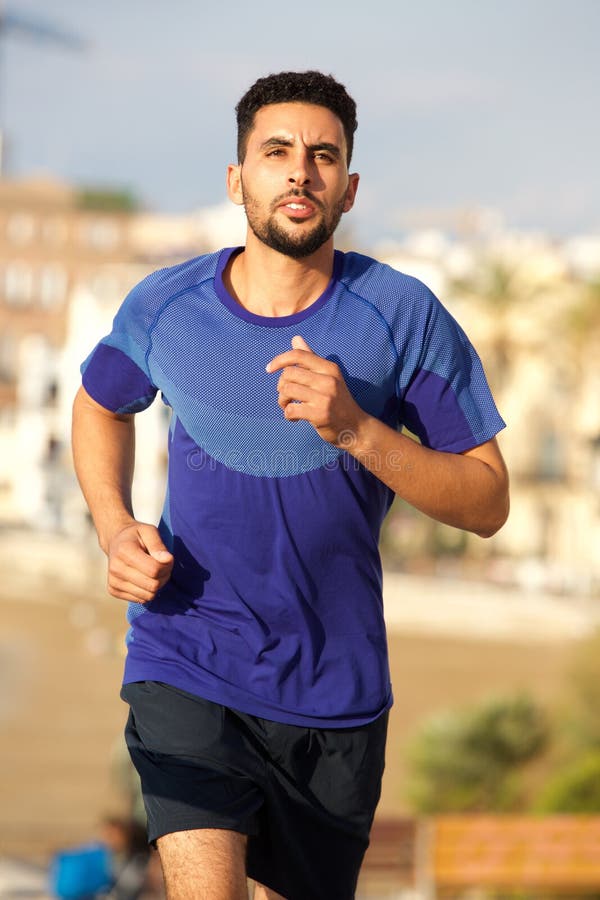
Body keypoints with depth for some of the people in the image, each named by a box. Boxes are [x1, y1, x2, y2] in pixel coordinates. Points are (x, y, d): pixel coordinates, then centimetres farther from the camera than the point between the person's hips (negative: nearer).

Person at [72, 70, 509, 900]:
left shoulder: (403, 317, -8)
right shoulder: (164, 308, -3)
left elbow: (488, 503, -6)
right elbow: (100, 405, 21)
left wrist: (356, 431, -22)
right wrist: (115, 528, 2)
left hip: (335, 688, 1)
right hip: (186, 668, -1)